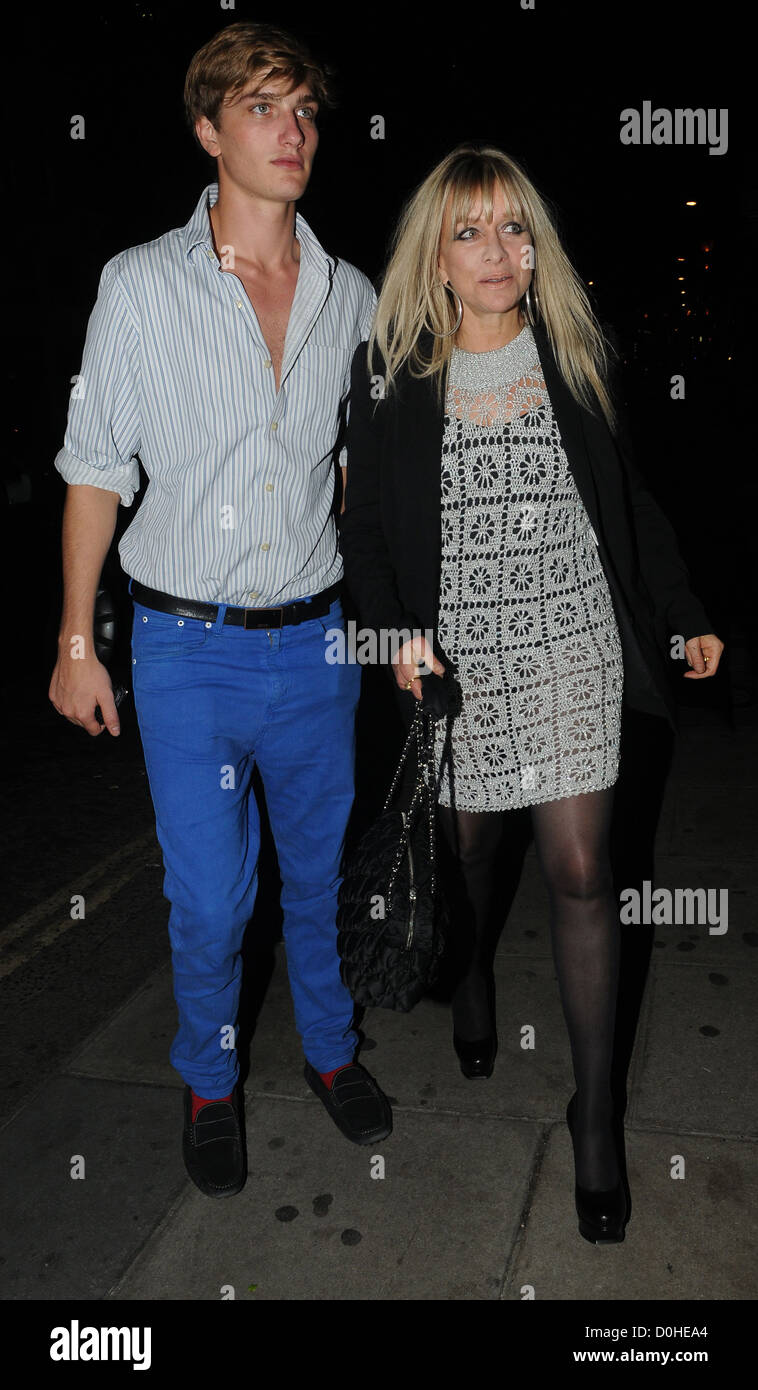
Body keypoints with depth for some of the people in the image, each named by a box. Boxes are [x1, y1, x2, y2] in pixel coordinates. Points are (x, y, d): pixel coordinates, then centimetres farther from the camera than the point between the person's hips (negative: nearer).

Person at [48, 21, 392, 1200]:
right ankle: (210, 1082, 33)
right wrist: (76, 641, -1)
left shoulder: (351, 295, 4)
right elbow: (96, 472, -1)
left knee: (321, 874, 16)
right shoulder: (141, 284, -4)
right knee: (209, 901, 4)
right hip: (188, 652, -2)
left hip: (316, 641, 3)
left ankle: (330, 1049, 41)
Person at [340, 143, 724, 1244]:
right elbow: (367, 524, 3)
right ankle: (474, 971, 49)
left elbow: (628, 501, 10)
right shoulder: (391, 371, 1)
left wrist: (688, 617, 7)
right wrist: (396, 632, -11)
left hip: (573, 645, 0)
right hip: (456, 654, 1)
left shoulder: (576, 356, 4)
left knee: (580, 873, -3)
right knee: (471, 842, 14)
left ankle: (595, 1111, 12)